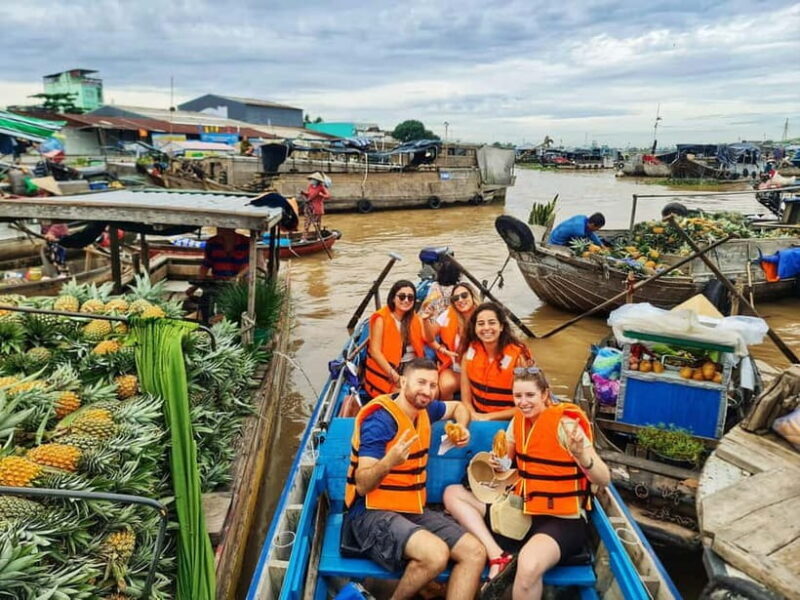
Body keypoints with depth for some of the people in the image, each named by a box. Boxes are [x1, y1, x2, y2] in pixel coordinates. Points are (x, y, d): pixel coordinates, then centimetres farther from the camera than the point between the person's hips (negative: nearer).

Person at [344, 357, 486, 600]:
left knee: (475, 553, -8)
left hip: (414, 510, 8)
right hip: (373, 513, -8)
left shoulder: (424, 410, 7)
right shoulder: (380, 420, -17)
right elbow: (363, 485, -20)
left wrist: (462, 428, 7)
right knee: (436, 553, -31)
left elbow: (458, 406, 29)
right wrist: (389, 461, -39)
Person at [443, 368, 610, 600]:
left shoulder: (564, 423, -16)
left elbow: (604, 480, -20)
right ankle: (498, 557, -15)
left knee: (528, 566, -39)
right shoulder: (518, 419, 3)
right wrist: (498, 464, -7)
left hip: (561, 519, -7)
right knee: (453, 493, -3)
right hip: (521, 511, 7)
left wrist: (581, 454, -40)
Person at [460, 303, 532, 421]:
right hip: (477, 418, 3)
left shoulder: (518, 356, -14)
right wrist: (473, 415, -15)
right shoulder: (470, 350, -4)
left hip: (507, 421, -3)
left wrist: (489, 417, -12)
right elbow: (466, 398, 2)